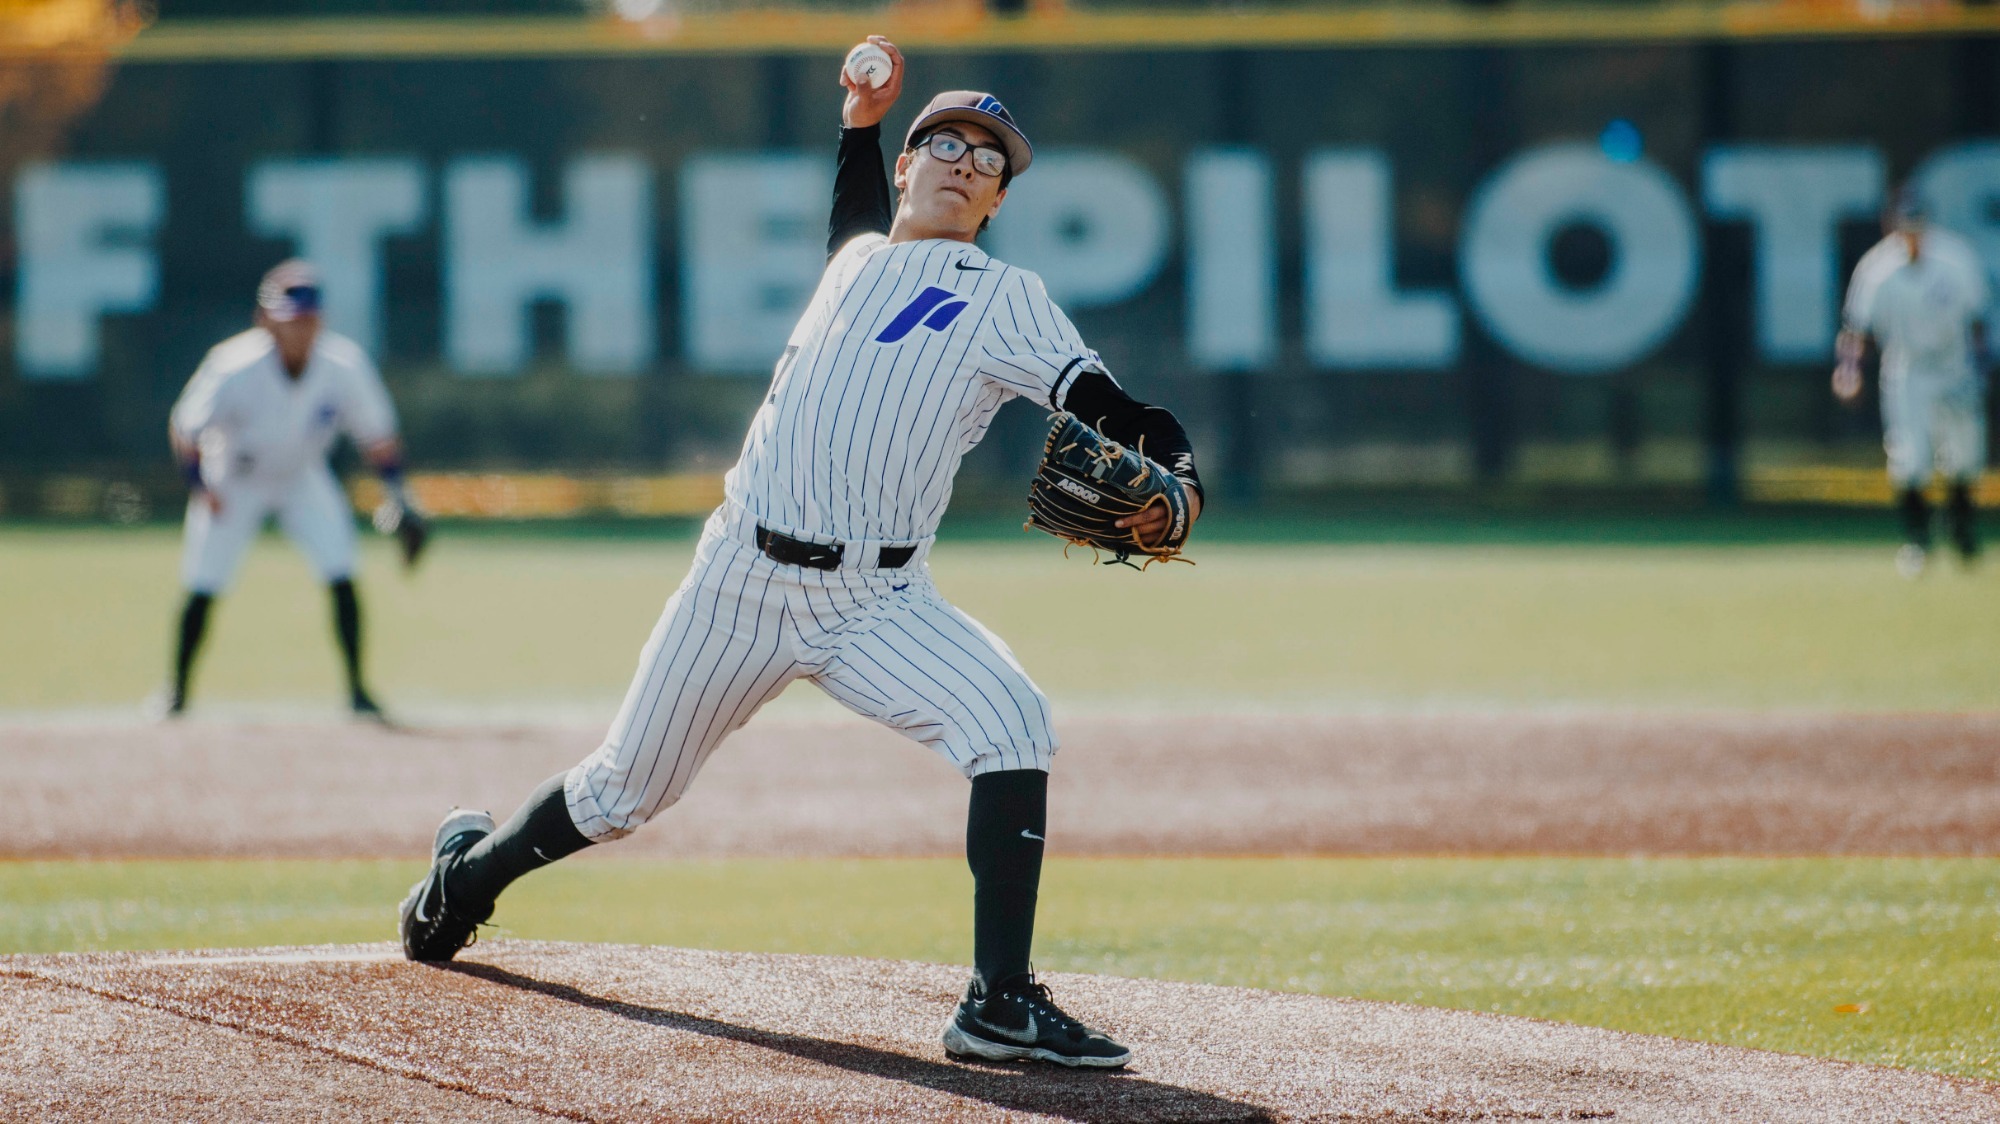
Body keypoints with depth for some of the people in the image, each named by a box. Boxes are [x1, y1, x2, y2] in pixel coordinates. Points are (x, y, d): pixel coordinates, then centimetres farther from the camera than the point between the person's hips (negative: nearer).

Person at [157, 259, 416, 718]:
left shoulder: (344, 365, -25)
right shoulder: (235, 369, -32)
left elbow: (376, 435, -11)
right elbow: (186, 427, -17)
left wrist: (400, 498, -17)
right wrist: (200, 487, -26)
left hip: (303, 479, 2)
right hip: (232, 484, -2)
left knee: (341, 577, -12)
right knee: (202, 589, -5)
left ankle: (356, 689, 0)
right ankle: (176, 689, 17)